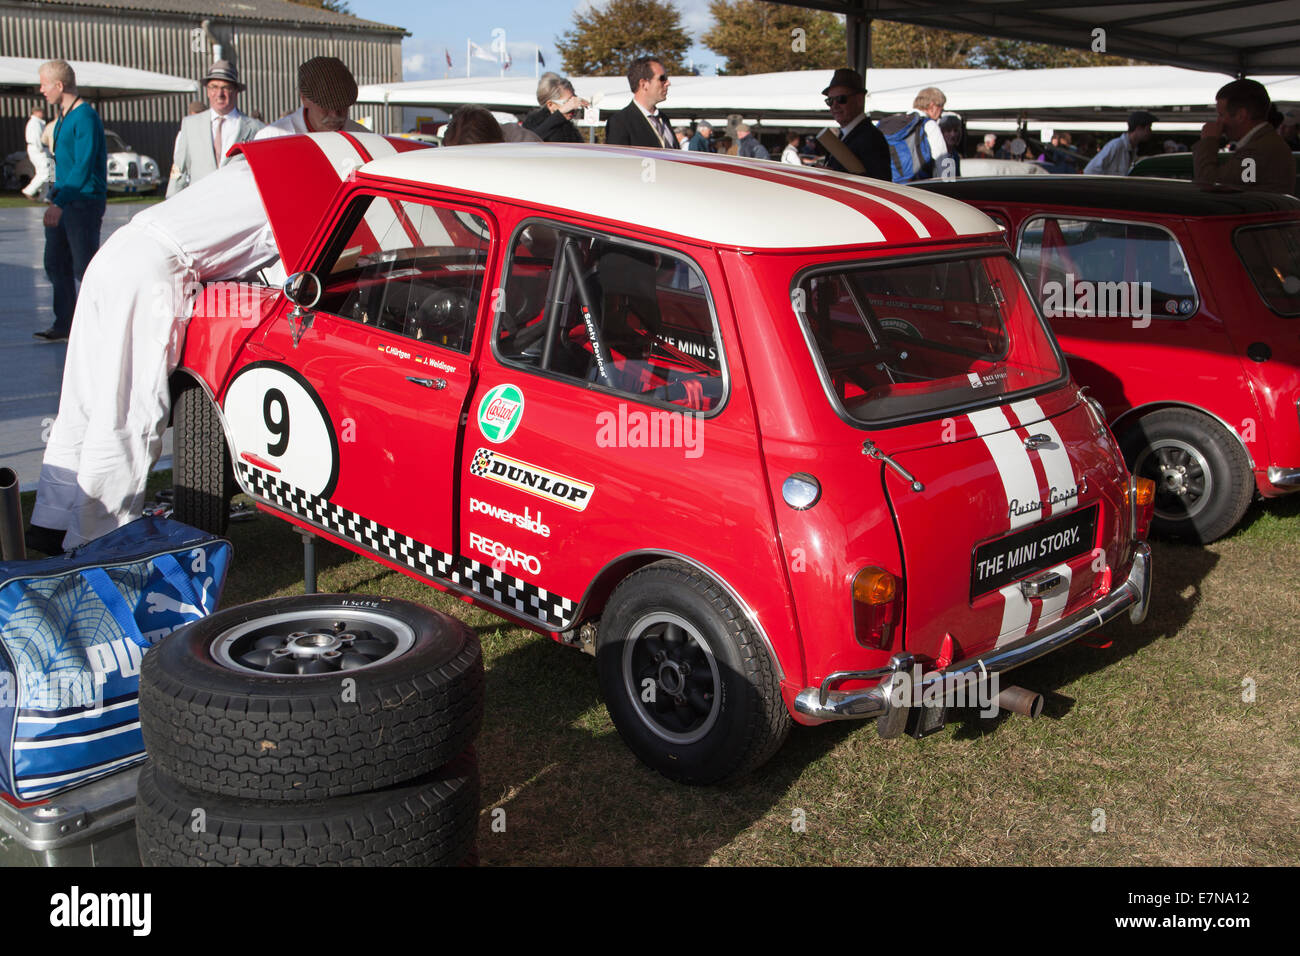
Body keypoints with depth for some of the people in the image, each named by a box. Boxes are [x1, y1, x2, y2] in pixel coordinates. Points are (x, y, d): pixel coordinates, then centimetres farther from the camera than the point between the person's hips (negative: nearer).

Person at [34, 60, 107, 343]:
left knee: (84, 267, -6)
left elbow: (83, 166, -21)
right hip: (62, 201, 10)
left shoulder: (85, 117, -14)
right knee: (56, 264, 10)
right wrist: (55, 196, 20)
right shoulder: (63, 117, 16)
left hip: (84, 201, -10)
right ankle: (64, 325, 16)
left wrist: (60, 203, -25)